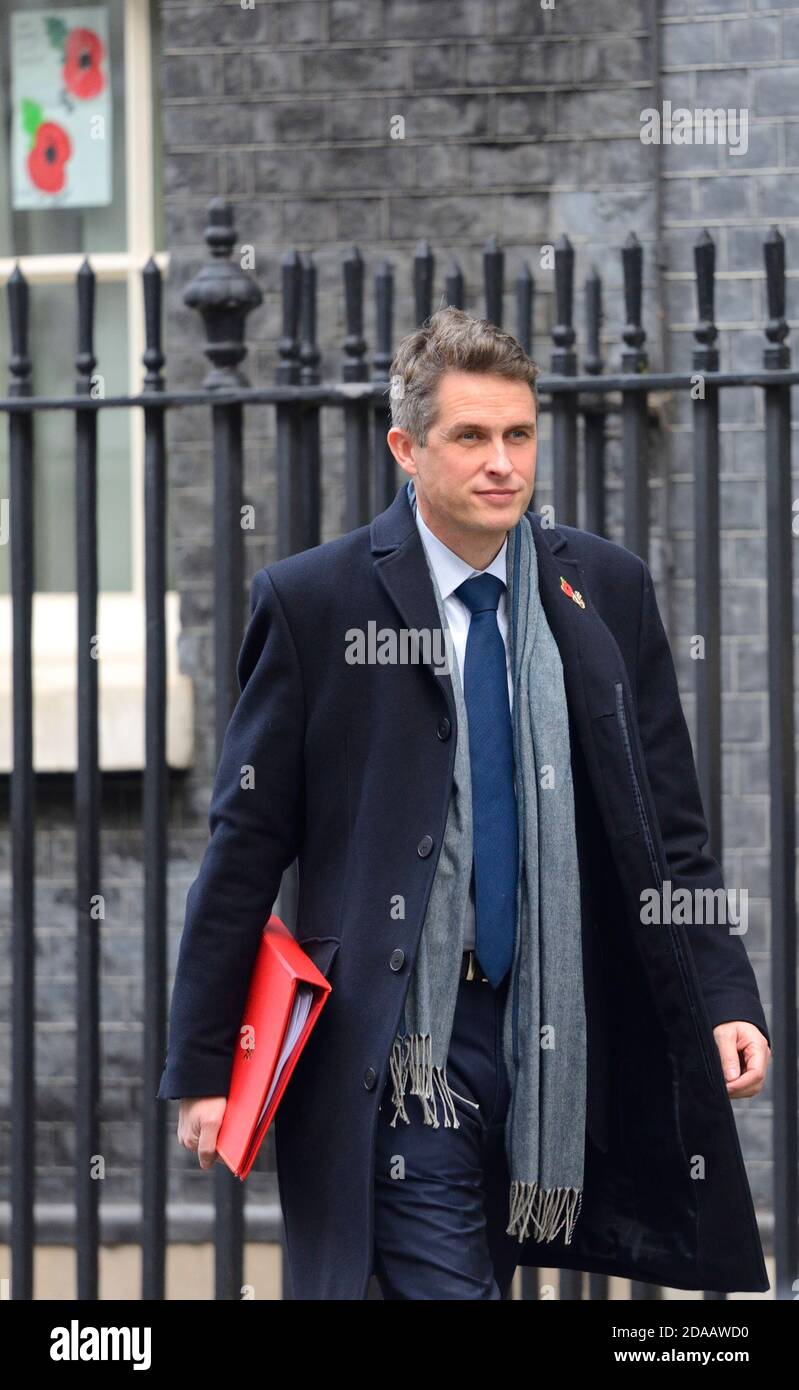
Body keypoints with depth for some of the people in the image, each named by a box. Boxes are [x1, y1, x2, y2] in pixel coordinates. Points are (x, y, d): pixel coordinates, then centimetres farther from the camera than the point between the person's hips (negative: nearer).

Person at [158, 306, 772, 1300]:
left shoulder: (608, 590, 8)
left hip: (562, 1039, 4)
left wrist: (724, 1001, -2)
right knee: (441, 1283, -12)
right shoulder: (312, 602, -2)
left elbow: (670, 827, 10)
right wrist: (202, 1066, -2)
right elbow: (245, 844, 0)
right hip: (401, 1044, -4)